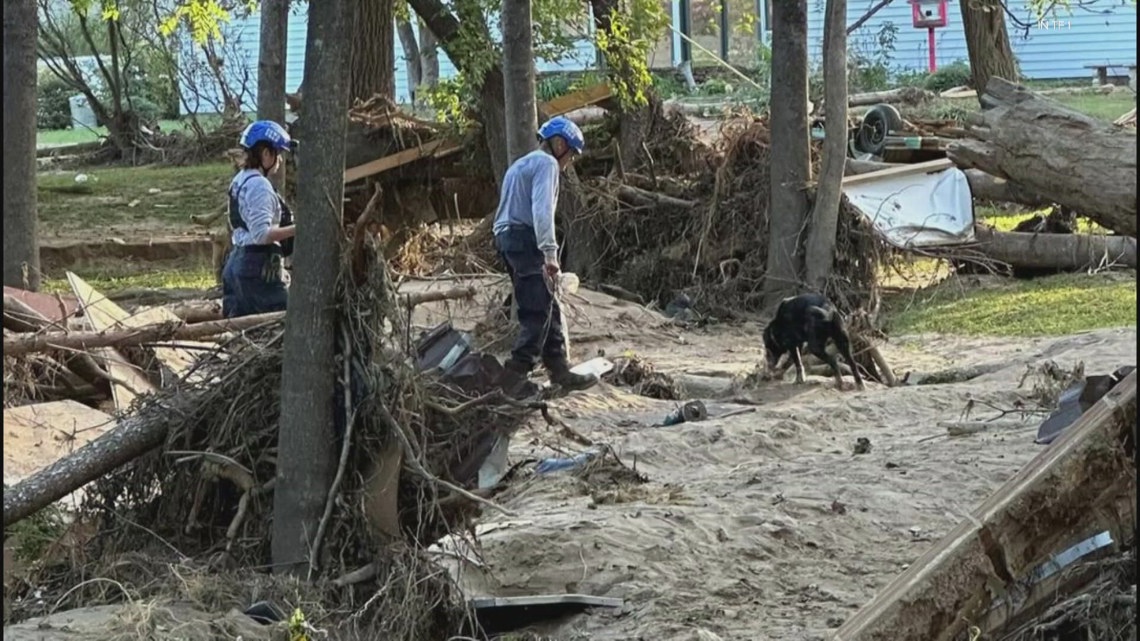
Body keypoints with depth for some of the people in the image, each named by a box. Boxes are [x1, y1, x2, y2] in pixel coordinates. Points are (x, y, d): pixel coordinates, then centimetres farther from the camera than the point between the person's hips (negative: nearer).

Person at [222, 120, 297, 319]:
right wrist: (299, 228, -22)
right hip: (259, 267, -10)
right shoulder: (259, 185, -15)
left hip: (237, 260, 10)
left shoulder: (239, 181, 14)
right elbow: (262, 234, -22)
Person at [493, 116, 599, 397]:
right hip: (526, 239, -10)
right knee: (538, 312, -10)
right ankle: (516, 375, -15)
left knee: (549, 308, 13)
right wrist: (550, 253, -23)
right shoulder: (546, 163, -5)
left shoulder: (521, 165, 27)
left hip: (507, 237, 10)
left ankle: (560, 370, 15)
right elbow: (542, 211, -18)